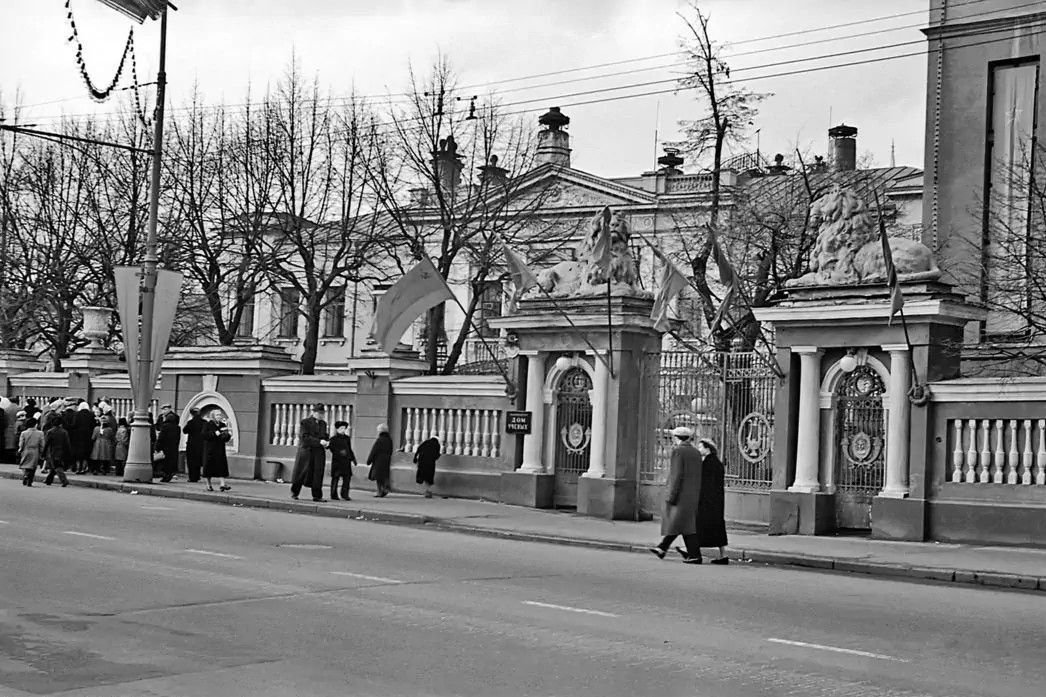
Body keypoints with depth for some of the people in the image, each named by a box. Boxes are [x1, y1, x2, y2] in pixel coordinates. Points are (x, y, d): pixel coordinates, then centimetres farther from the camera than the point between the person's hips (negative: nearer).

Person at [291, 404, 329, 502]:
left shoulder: (323, 423, 12)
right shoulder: (306, 422, -4)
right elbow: (305, 437, -13)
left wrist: (326, 441, -7)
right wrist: (319, 441, -21)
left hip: (319, 452, 4)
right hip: (307, 450, -4)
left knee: (318, 473, -2)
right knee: (302, 472, 3)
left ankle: (317, 496, 0)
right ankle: (294, 492, 21)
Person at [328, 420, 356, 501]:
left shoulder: (347, 438, 14)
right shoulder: (333, 439, -1)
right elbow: (332, 449, -10)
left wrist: (353, 458, 15)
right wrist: (339, 452, -25)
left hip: (346, 461, 4)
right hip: (337, 461, -4)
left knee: (347, 477, -1)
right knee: (335, 478, 1)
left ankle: (345, 494, 7)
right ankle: (333, 495, 8)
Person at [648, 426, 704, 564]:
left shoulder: (678, 451, -11)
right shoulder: (696, 453, 10)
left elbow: (677, 475, -17)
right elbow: (698, 476, 11)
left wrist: (671, 496, -14)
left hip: (682, 495, -8)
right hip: (693, 495, 8)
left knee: (686, 525, -5)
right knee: (673, 522, 15)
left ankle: (695, 555, -6)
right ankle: (662, 549, 22)